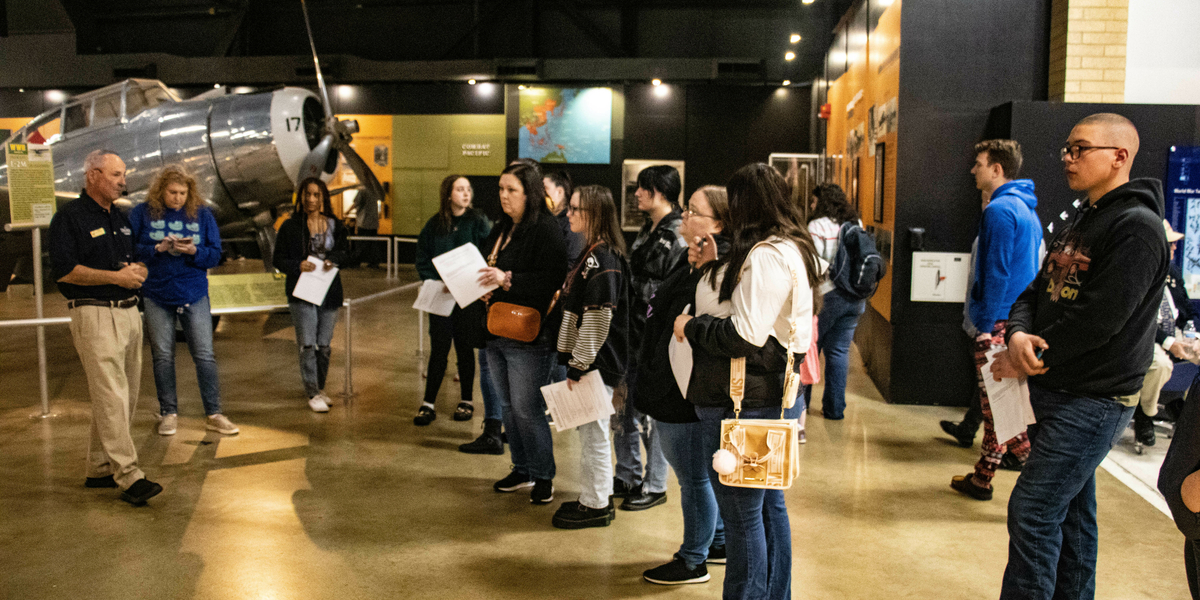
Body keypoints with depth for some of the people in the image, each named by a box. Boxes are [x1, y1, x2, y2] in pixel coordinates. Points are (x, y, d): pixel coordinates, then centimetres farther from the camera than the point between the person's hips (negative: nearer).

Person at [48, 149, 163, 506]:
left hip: (129, 313, 8)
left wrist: (138, 270, 4)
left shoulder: (120, 218, 19)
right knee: (111, 397, -12)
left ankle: (99, 468, 21)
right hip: (94, 315, -8)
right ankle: (129, 477, -12)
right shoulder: (70, 217, -5)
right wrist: (117, 277, -16)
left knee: (126, 397, 10)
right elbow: (64, 270, -14)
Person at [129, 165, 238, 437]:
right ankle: (169, 413, 20)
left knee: (205, 355, 0)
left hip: (194, 295, 0)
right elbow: (131, 250, -5)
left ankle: (214, 414, 8)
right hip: (156, 296, 0)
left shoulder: (202, 214, 4)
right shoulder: (142, 213, 1)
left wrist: (193, 251, -17)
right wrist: (158, 248, -20)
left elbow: (215, 254, 2)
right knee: (163, 356, 7)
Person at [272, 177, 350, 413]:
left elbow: (345, 251, 14)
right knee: (308, 345, -7)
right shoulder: (290, 226, 1)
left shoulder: (335, 226, 8)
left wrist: (333, 260, -8)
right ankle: (312, 394, 1)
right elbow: (278, 259, 3)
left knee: (324, 345, 8)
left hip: (329, 293, 3)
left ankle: (320, 388, 24)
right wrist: (298, 265, -16)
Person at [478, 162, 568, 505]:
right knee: (508, 406, 16)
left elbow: (551, 282, -23)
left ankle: (543, 476, 12)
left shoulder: (546, 230, -13)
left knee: (527, 409, -3)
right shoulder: (502, 229, 14)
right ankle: (522, 470, 30)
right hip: (497, 333, 9)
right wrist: (479, 280, 3)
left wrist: (507, 280, -28)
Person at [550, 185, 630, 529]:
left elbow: (598, 319, -23)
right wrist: (574, 362, 18)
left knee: (593, 431, 0)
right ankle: (590, 497, 30)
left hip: (597, 362, -10)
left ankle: (597, 506, 13)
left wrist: (579, 365, -19)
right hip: (586, 360, 10)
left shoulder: (604, 260, -19)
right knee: (586, 429, 18)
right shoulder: (591, 254, 13)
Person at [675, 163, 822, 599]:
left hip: (743, 400, -11)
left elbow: (745, 335, -23)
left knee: (742, 513, 0)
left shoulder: (766, 255, -18)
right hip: (773, 392, 11)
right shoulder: (794, 248, 14)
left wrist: (691, 326, -9)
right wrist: (715, 267, 15)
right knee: (769, 503, 20)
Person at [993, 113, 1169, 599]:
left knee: (1032, 512, -9)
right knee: (1070, 509, 17)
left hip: (1093, 400, -9)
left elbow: (1097, 320, -23)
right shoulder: (1080, 222, 15)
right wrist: (1019, 334, -10)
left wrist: (1031, 359, -12)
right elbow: (1039, 290, 12)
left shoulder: (1137, 227, -15)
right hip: (1055, 390, 9)